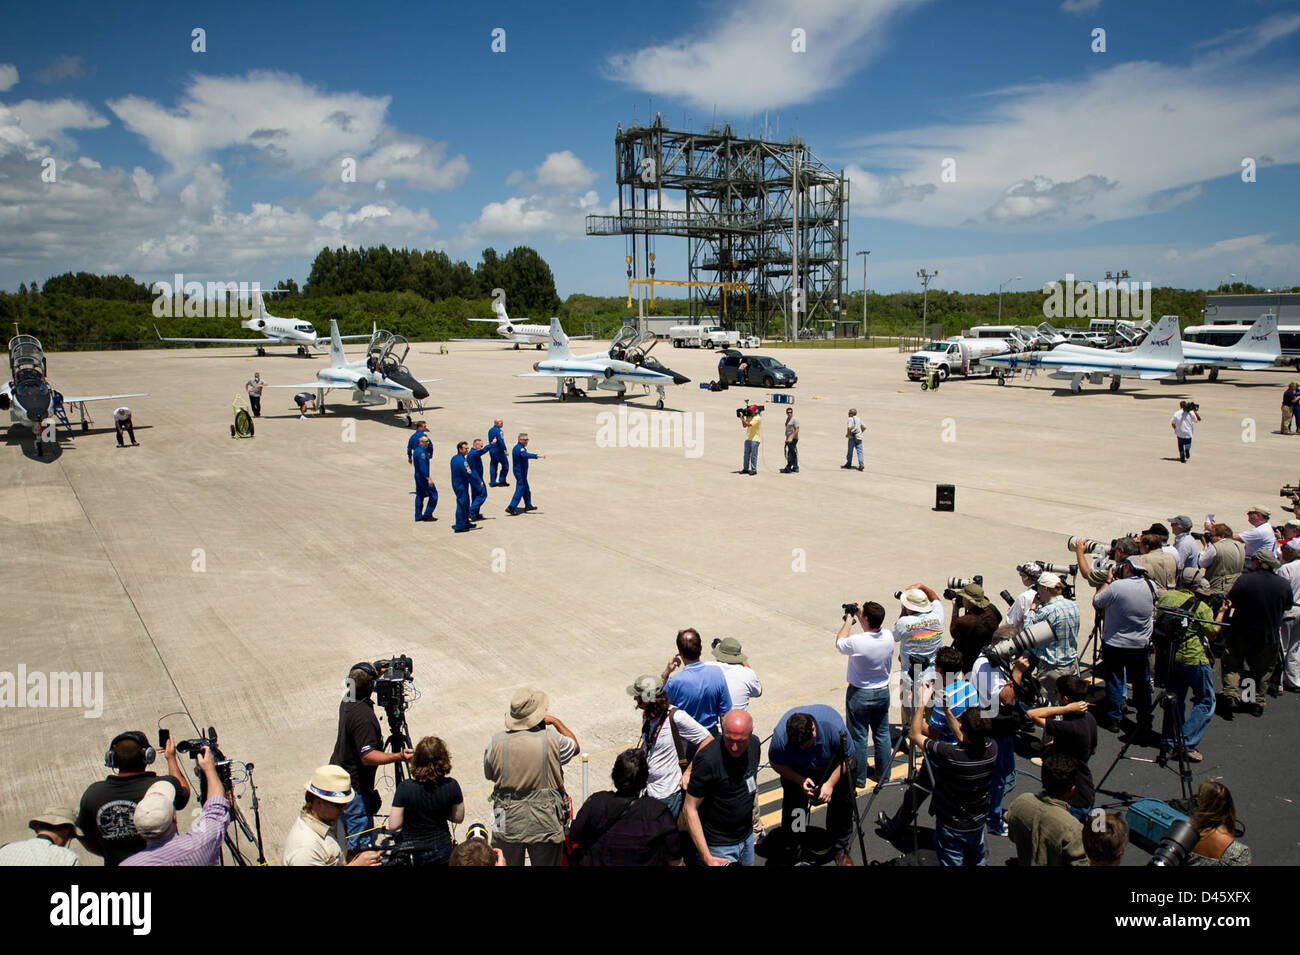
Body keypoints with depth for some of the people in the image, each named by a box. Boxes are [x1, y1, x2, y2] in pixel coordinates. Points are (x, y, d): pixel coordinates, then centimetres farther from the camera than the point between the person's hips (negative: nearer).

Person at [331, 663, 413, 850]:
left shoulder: (347, 700, -3)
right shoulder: (364, 716, -31)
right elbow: (368, 756, -32)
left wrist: (377, 674, 15)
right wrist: (399, 757, -39)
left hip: (338, 776, 10)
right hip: (355, 786, -10)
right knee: (360, 842, 1)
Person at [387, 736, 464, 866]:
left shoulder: (405, 787, -21)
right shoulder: (451, 786, -15)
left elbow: (393, 826, -15)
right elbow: (458, 818, -1)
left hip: (412, 853, -3)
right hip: (442, 850, 3)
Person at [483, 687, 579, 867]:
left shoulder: (497, 742, -11)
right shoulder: (552, 740, -15)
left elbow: (489, 774, 7)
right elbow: (575, 747, 8)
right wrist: (556, 721, 15)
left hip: (508, 824, 1)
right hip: (546, 824, -1)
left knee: (505, 864, 21)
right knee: (547, 863, 17)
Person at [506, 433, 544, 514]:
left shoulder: (516, 447, 12)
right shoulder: (520, 448, -21)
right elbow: (525, 455, -43)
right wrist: (538, 456, -50)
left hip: (518, 470, 11)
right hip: (521, 472, -11)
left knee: (526, 489, 21)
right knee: (520, 490, -7)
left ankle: (528, 505, 33)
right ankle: (511, 508, -8)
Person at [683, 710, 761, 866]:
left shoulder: (754, 743, -7)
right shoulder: (708, 760, -29)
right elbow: (689, 809, -24)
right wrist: (707, 858, -26)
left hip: (747, 836, 6)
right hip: (720, 846, -6)